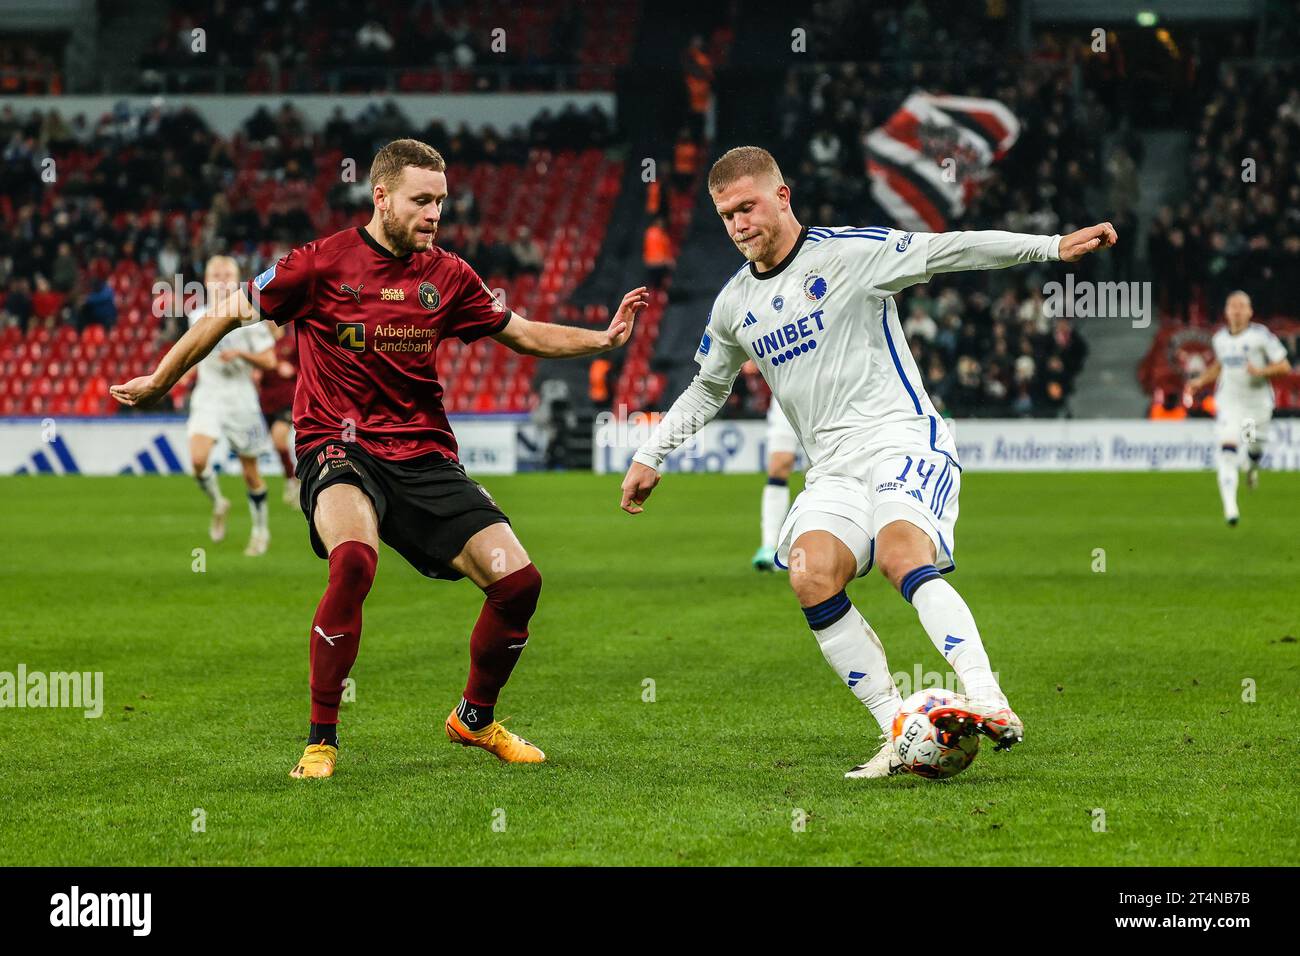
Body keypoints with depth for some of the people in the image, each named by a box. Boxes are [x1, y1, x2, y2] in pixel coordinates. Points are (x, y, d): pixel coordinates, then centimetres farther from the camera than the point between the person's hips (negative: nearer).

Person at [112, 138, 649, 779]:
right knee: (354, 559, -36)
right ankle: (321, 739, -20)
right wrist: (159, 381, 10)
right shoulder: (323, 263, -4)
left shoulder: (448, 275, 7)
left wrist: (604, 338, 5)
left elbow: (521, 334, 19)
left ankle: (475, 718, 20)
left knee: (518, 580, -9)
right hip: (337, 445, -5)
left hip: (425, 455, 5)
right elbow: (229, 315, 5)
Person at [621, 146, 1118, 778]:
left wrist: (1053, 246, -19)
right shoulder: (734, 306, 15)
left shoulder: (851, 252, -3)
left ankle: (989, 702, -40)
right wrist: (649, 456, 28)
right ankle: (898, 732, -20)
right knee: (811, 576, -24)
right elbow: (706, 390, 31)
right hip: (833, 472, 5)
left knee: (902, 556, -33)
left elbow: (949, 250, -10)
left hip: (904, 441, -5)